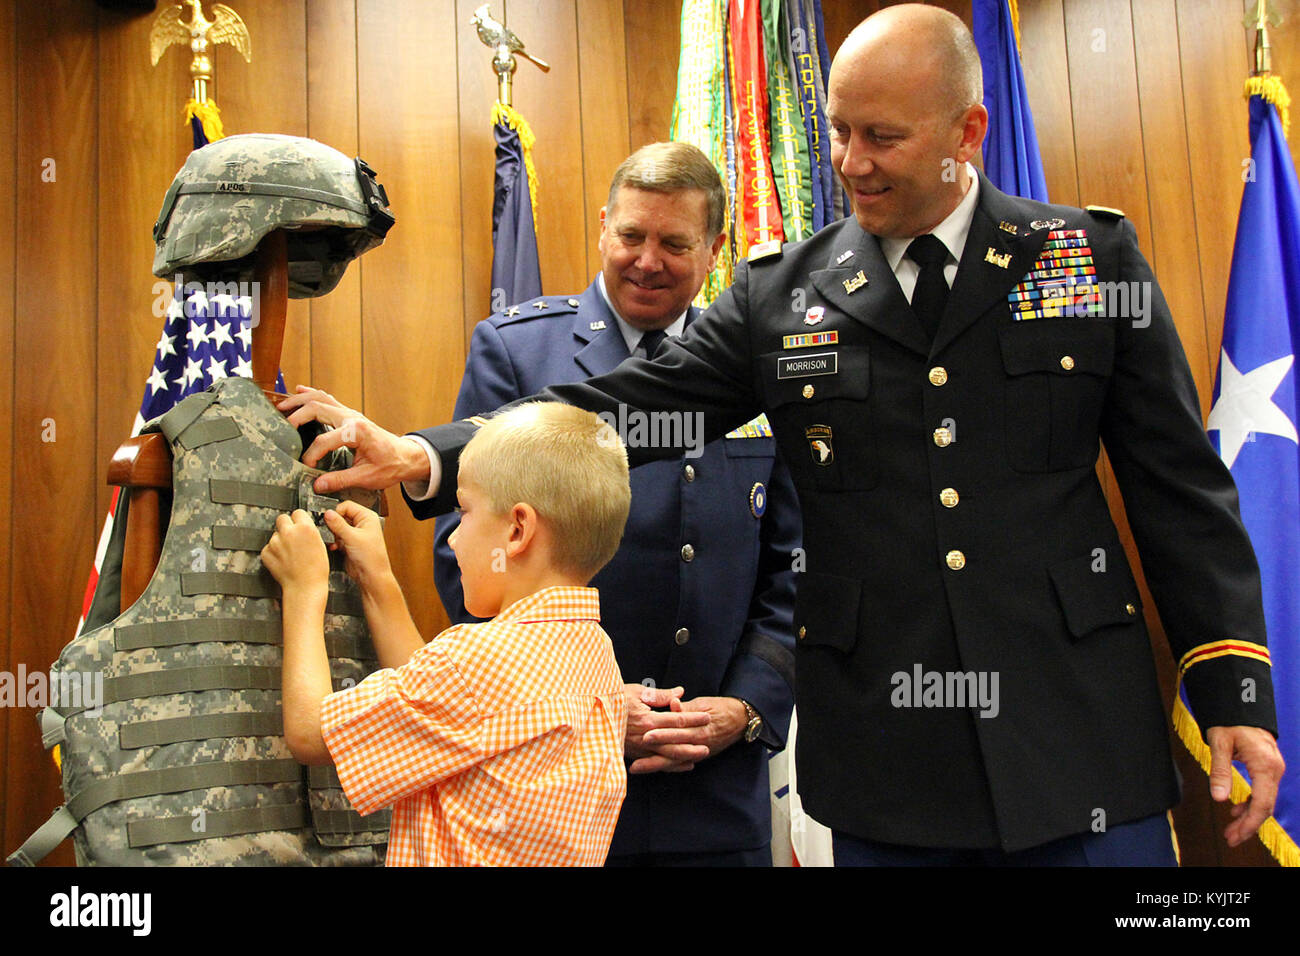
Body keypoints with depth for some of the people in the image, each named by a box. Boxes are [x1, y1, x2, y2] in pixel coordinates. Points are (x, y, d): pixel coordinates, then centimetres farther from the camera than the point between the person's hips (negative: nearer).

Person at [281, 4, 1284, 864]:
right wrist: (419, 457, -12)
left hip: (1082, 739, 0)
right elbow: (609, 411, -1)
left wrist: (1235, 692, -1)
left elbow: (1181, 486, 3)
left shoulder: (1095, 257, 2)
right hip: (883, 760, 1)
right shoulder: (782, 296, 3)